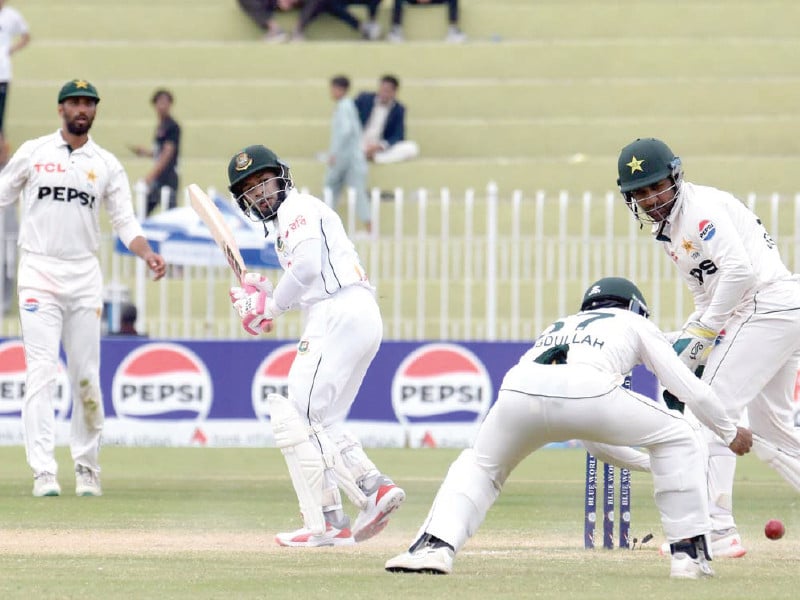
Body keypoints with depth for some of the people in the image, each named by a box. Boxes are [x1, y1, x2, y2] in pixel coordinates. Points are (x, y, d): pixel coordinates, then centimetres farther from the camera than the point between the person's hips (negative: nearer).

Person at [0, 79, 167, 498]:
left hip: (84, 275, 2)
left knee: (86, 377, 4)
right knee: (41, 374, -10)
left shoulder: (106, 165, 9)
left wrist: (147, 254, -12)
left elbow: (125, 221, 5)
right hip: (38, 272, -2)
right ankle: (43, 472, -13)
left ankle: (86, 466, 16)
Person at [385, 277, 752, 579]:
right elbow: (690, 388, 30)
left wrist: (652, 464, 59)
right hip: (588, 392, -3)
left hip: (519, 388, 4)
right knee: (677, 436, 23)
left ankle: (435, 545, 6)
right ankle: (689, 552, 18)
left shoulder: (559, 326, 45)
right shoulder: (635, 324, 36)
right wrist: (729, 433, 48)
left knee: (480, 465, 32)